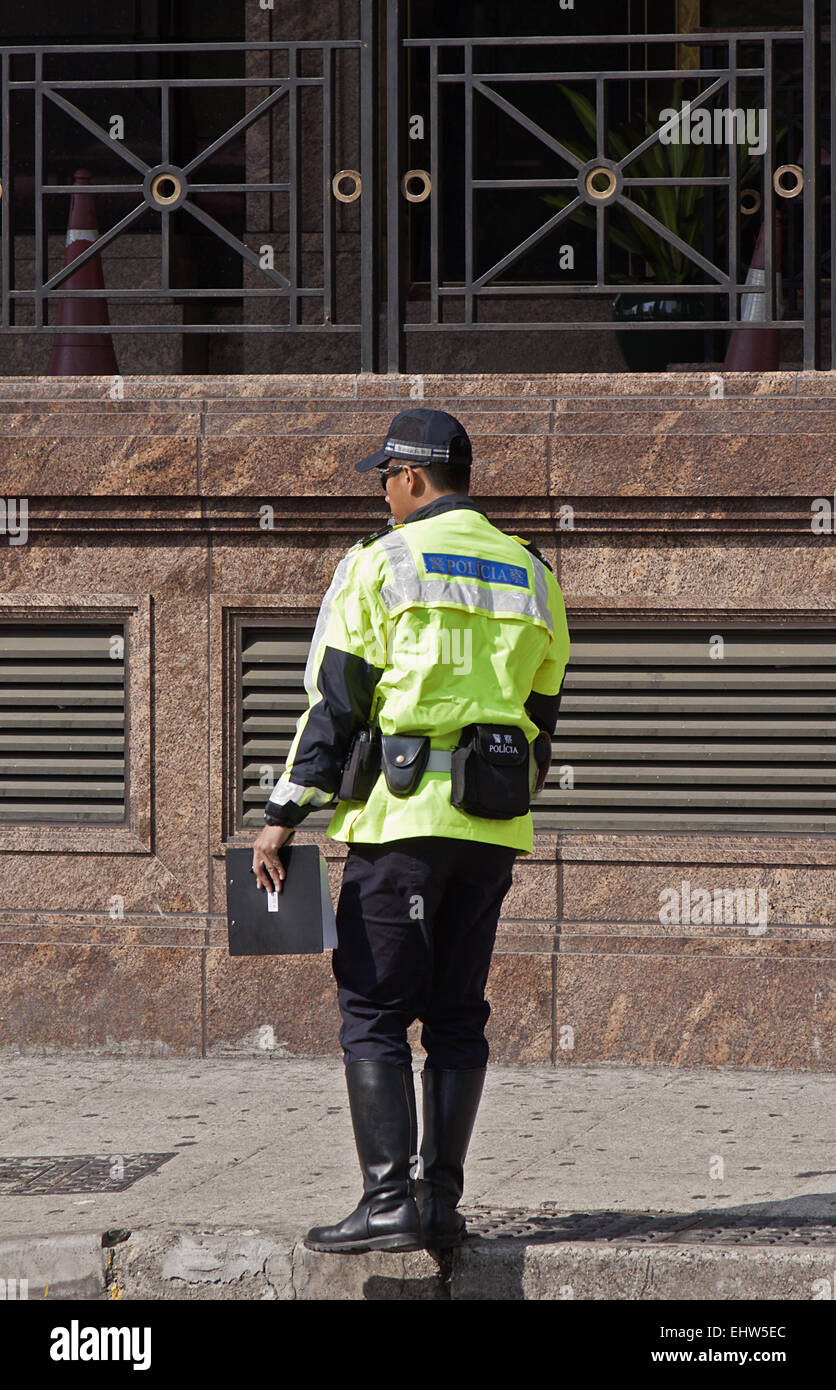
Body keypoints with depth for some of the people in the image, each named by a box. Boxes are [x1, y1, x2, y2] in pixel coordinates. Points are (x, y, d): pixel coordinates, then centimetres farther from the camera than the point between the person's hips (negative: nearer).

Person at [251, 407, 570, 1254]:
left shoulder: (380, 564, -4)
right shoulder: (529, 576, 13)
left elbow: (333, 699, -7)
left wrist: (282, 817, -5)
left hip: (402, 815, -5)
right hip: (494, 825, 5)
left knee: (372, 1013, -3)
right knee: (456, 1017, 10)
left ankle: (388, 1204, -11)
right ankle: (440, 1200, 6)